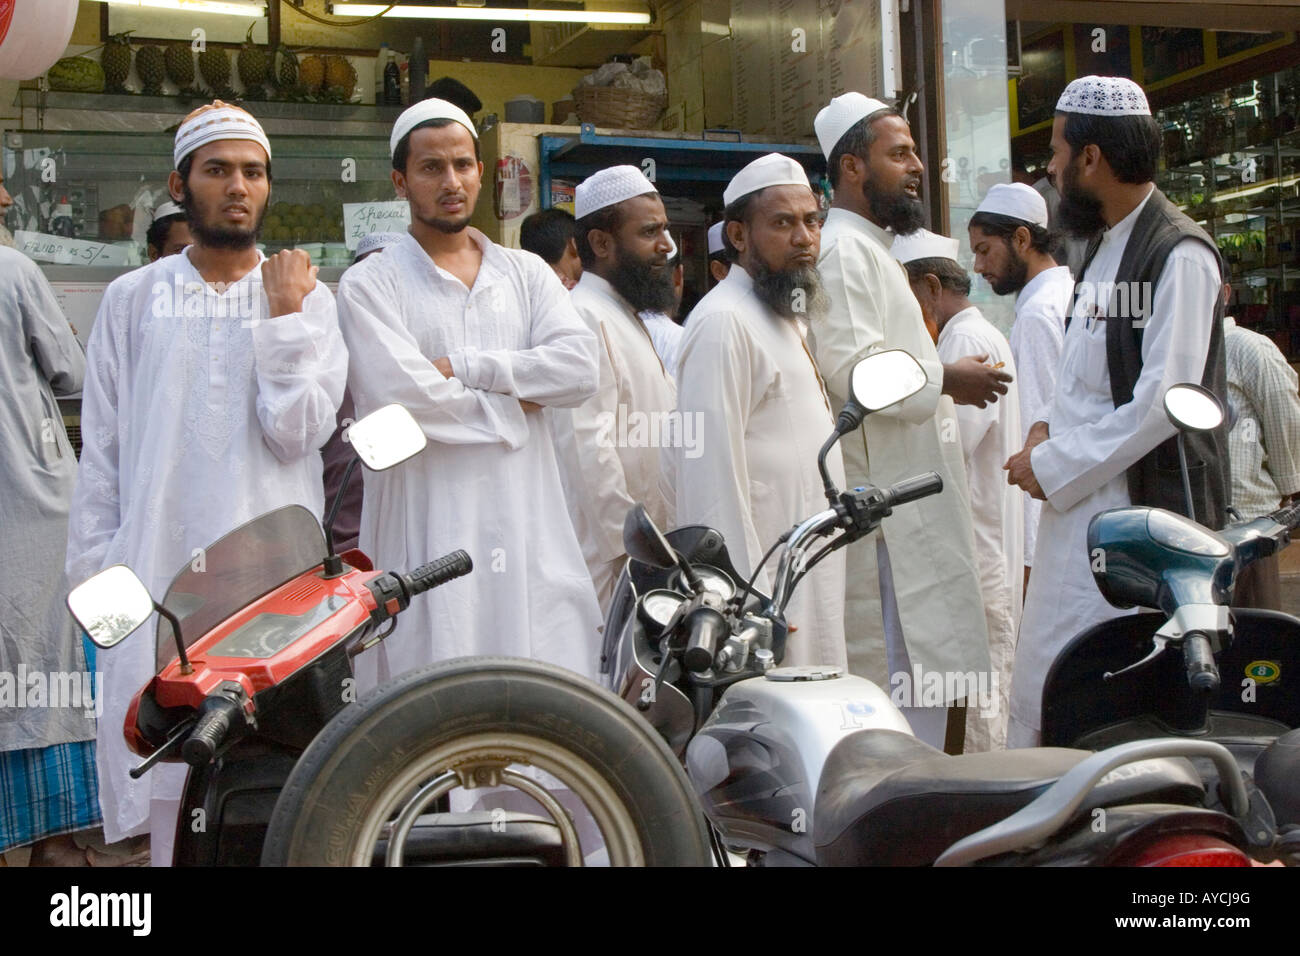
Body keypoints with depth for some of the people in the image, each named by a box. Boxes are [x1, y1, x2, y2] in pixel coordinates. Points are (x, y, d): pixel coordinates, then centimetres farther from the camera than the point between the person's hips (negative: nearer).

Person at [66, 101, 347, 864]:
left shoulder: (308, 297, 5)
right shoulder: (133, 299, 8)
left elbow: (297, 435, -5)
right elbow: (102, 448, 9)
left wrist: (284, 315, -8)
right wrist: (95, 565, 4)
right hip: (158, 568, 1)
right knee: (169, 782, 4)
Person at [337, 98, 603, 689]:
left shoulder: (526, 273, 15)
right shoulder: (368, 285, 3)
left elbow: (580, 368, -2)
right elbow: (399, 397, -12)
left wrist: (463, 366, -8)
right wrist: (514, 405, -3)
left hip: (530, 531, 4)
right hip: (429, 538, -3)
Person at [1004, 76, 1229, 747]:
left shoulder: (1180, 254, -12)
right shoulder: (1105, 246, 18)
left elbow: (1164, 402, -18)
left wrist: (1054, 465, -12)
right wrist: (1048, 428, 6)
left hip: (1144, 510, -9)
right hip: (1081, 504, 9)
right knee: (1040, 690, 10)